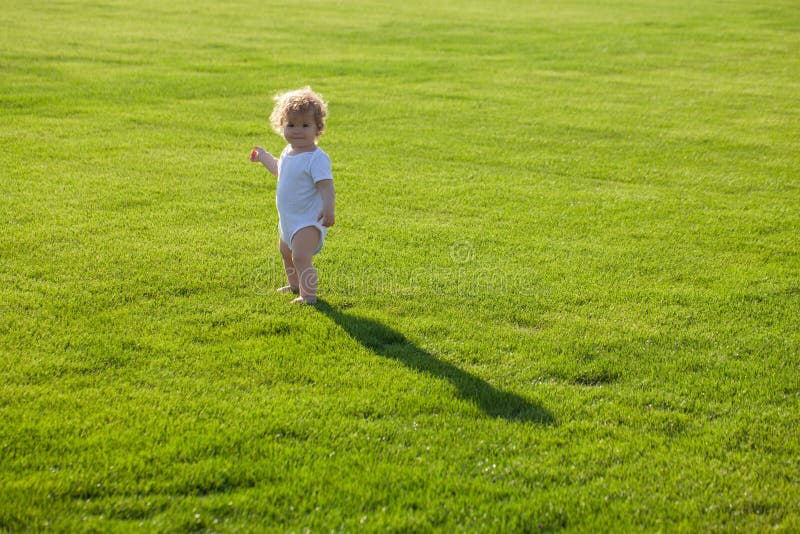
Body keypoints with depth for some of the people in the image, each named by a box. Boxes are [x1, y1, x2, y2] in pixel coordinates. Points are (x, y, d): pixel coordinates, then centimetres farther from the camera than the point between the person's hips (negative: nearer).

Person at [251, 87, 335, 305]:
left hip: (308, 221, -10)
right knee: (285, 252, 28)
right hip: (288, 220, 10)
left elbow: (326, 186, -32)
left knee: (300, 257, -23)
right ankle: (295, 285, 49)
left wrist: (329, 208, -47)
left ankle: (308, 295, -14)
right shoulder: (288, 152, 5)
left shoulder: (317, 158, -23)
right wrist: (263, 157, 37)